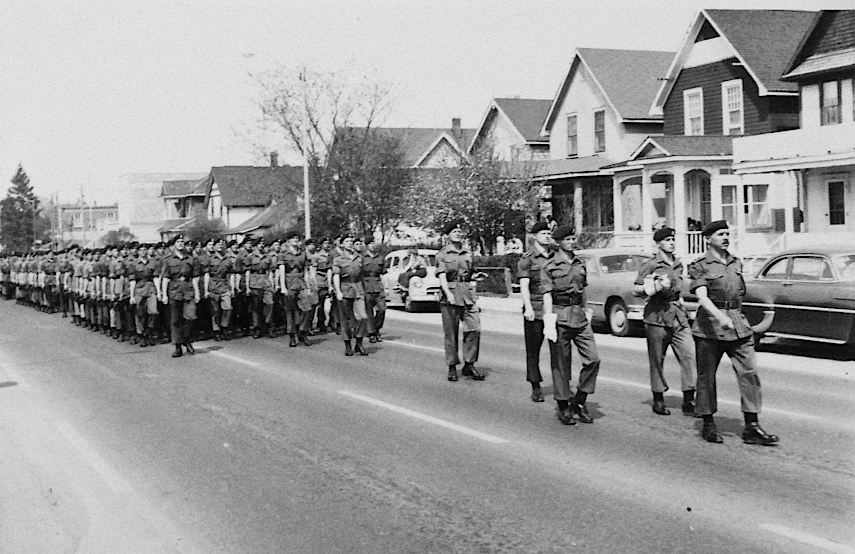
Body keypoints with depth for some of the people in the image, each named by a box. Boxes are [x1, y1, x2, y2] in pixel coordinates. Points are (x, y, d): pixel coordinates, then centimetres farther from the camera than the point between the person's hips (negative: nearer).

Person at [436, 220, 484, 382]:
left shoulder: (468, 253, 16)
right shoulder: (442, 254, 0)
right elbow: (442, 276, -12)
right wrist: (448, 294, -26)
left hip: (468, 295, 4)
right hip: (450, 296, -4)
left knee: (474, 328, -6)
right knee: (451, 333, 0)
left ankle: (469, 365, 4)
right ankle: (452, 367, 10)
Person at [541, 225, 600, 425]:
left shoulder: (580, 264, 13)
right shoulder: (550, 267, -3)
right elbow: (547, 295, -7)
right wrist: (549, 321, -15)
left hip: (579, 316, 5)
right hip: (560, 316, -5)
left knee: (593, 359, -3)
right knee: (561, 365, 1)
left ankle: (579, 402, 10)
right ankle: (564, 408, 11)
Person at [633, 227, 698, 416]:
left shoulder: (678, 264, 15)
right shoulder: (650, 265, -4)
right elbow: (636, 290, -5)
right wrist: (657, 286, -15)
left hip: (679, 317, 5)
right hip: (657, 316, -5)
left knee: (688, 356, -6)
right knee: (657, 360, 3)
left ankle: (688, 402, -2)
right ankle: (658, 401, 16)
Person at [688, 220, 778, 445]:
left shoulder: (736, 263, 15)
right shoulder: (700, 267, -4)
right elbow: (702, 296, -18)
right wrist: (719, 317, -32)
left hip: (738, 323, 5)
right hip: (709, 325, -5)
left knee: (749, 372, -3)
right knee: (707, 376, 3)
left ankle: (752, 427, -1)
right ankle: (708, 425, 17)